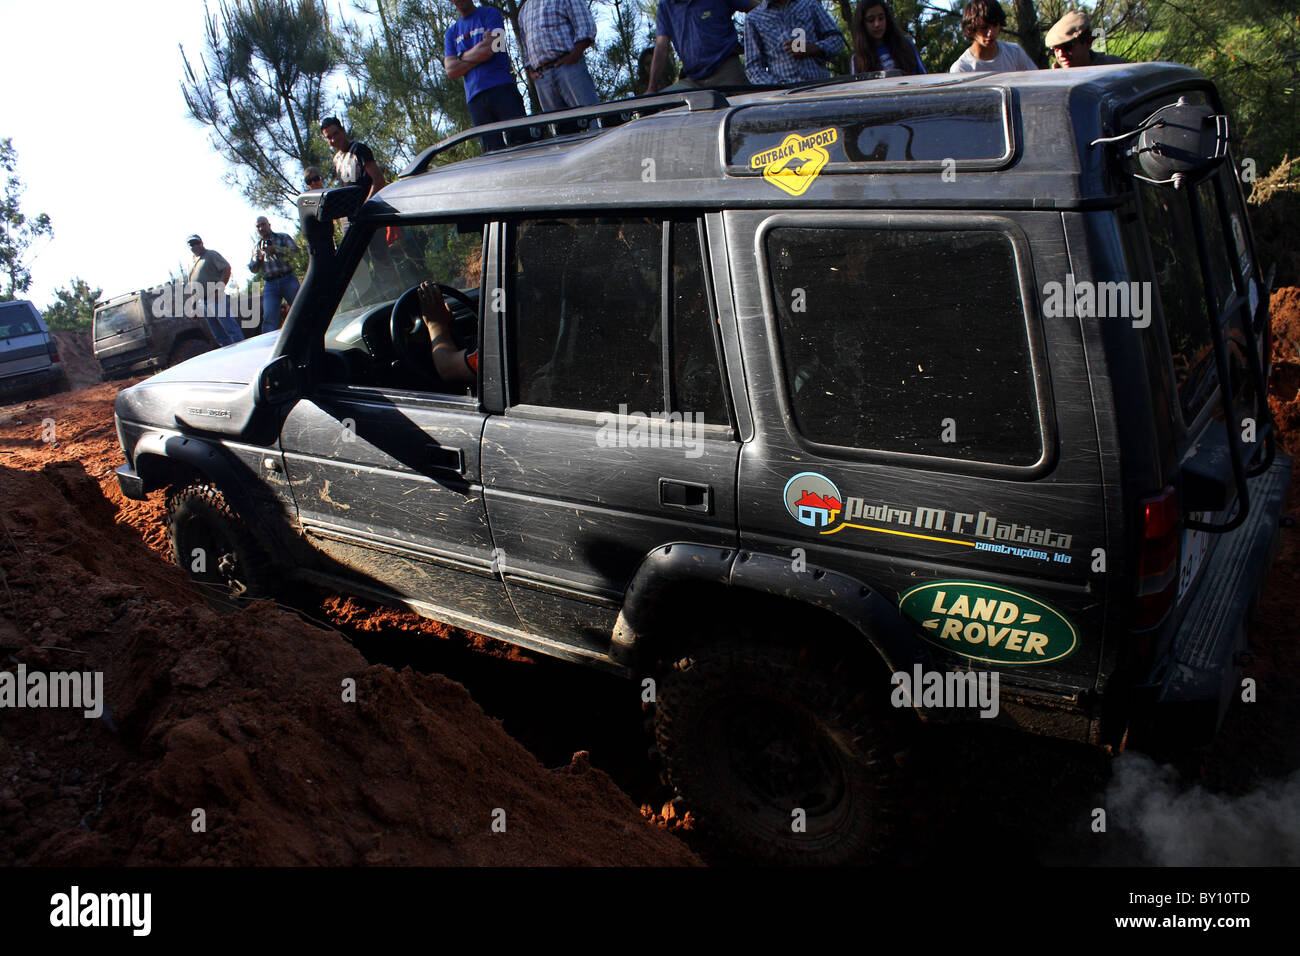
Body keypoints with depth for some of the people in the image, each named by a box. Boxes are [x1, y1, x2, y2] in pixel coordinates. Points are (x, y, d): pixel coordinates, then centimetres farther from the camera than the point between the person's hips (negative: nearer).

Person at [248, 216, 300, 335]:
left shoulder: (283, 237, 11)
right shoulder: (257, 247, 22)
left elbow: (295, 250, -6)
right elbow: (253, 270, 17)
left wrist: (276, 250, -14)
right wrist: (257, 258, -4)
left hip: (288, 280, -2)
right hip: (269, 284, 3)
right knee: (269, 318, -9)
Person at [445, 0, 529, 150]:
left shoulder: (490, 14, 10)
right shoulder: (452, 32, 22)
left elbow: (488, 50, -6)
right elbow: (451, 70, 8)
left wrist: (462, 57, 9)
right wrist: (477, 55, 1)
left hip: (502, 88, -4)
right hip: (475, 98, 4)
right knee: (493, 152, -4)